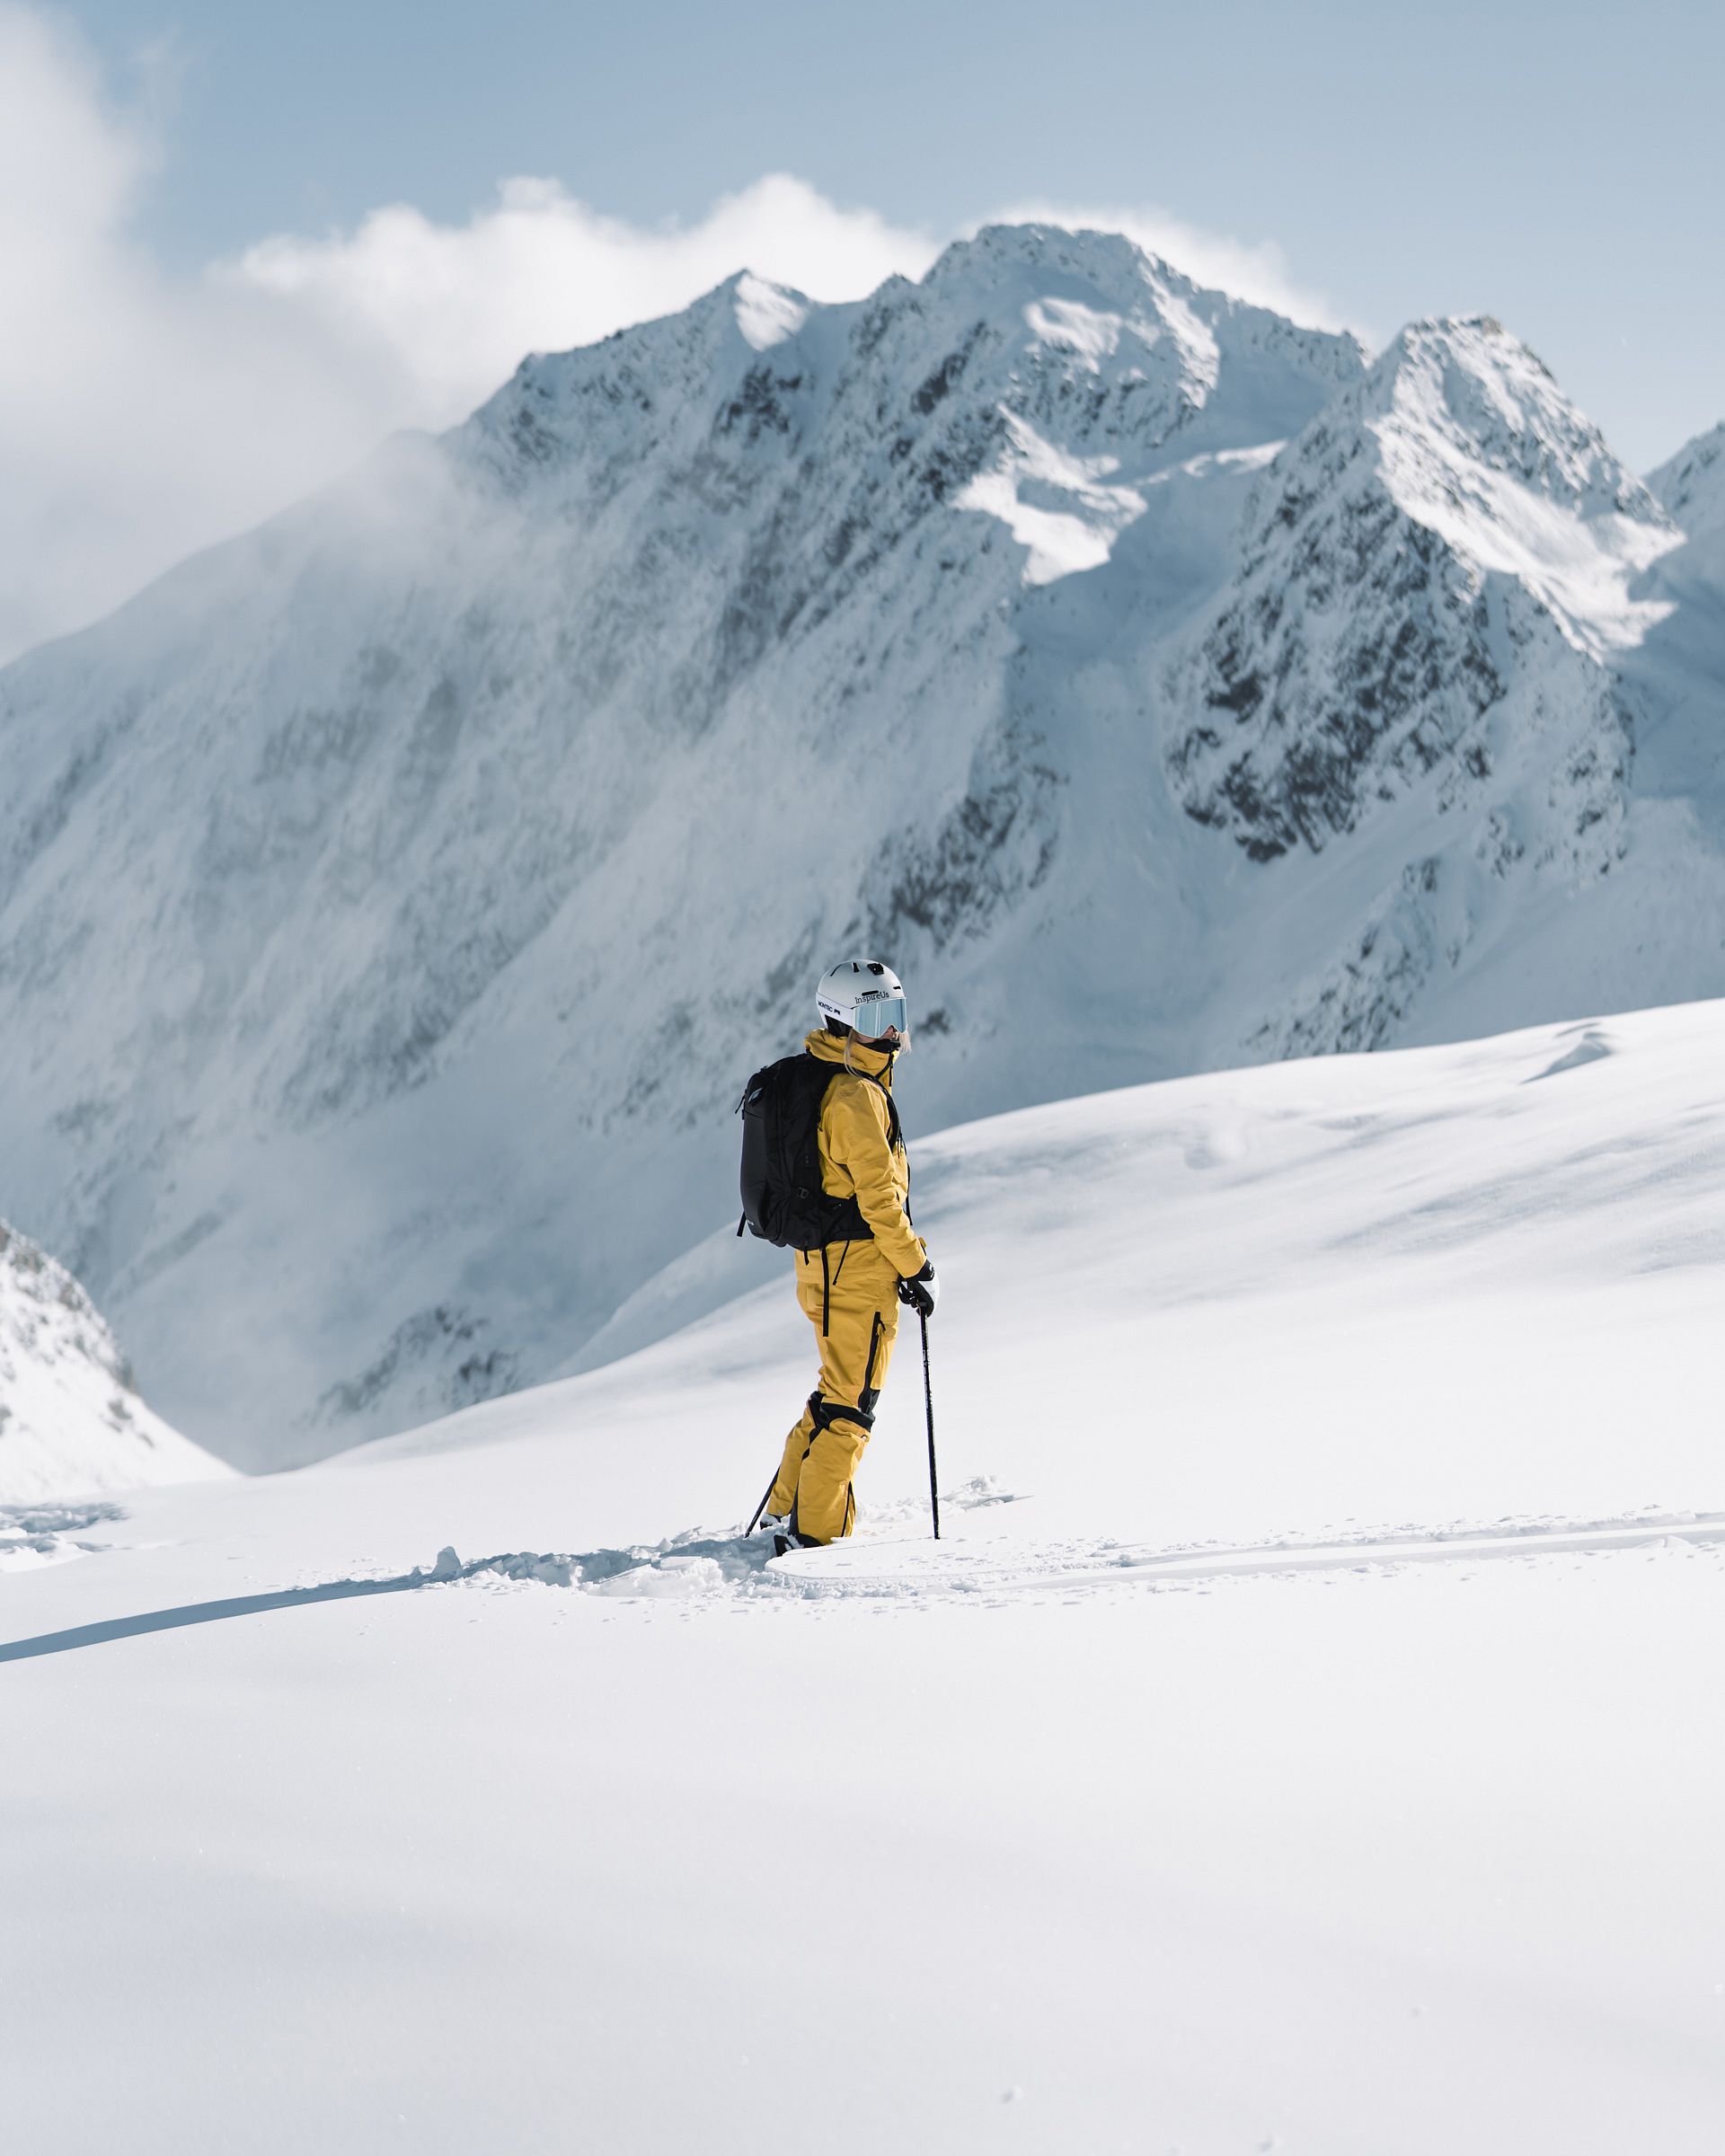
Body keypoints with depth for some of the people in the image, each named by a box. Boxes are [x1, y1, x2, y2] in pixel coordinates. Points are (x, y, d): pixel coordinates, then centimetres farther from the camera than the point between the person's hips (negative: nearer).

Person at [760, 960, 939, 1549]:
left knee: (837, 1391, 20)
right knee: (850, 1404, -3)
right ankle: (816, 1534, 0)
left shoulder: (818, 1081, 14)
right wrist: (916, 1269, -11)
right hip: (859, 1268, -10)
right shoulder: (858, 1094, -17)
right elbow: (879, 1197, -20)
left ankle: (785, 1511, 26)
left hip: (822, 1262, 10)